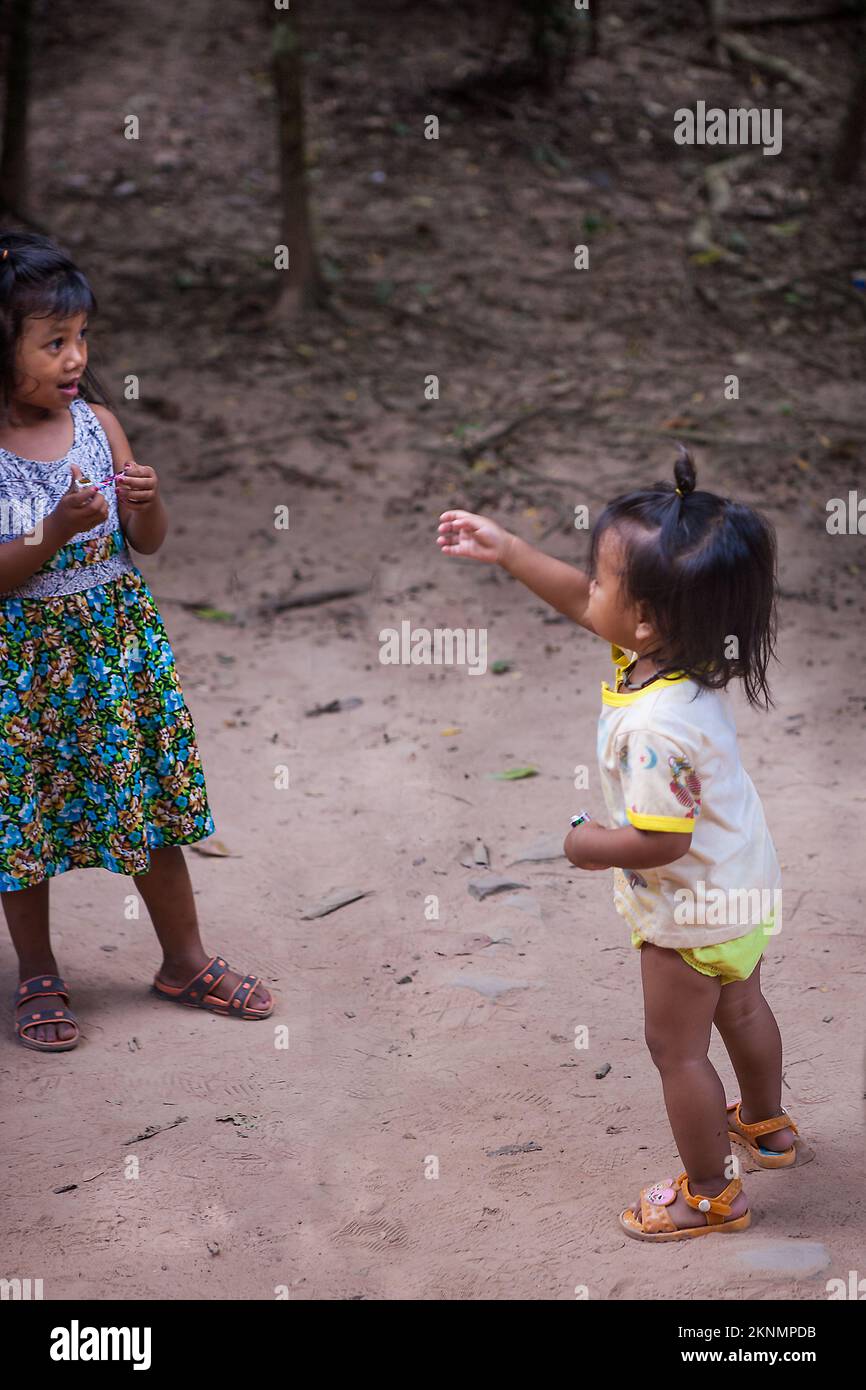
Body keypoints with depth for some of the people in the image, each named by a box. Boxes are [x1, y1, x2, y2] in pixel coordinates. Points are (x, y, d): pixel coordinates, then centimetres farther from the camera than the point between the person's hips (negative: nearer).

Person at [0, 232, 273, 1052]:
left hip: (117, 645, 4)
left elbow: (148, 544, 5)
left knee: (153, 803, 12)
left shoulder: (98, 423, -3)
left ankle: (185, 963, 28)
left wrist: (146, 504, -16)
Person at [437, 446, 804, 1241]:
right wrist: (506, 551, 1)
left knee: (677, 1047, 11)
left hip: (693, 912, -9)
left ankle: (712, 1194, 28)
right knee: (741, 1008, 30)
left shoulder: (656, 726, -39)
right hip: (744, 885, 9)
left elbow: (658, 841, -33)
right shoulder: (678, 647, -12)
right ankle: (766, 1125, 53)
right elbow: (583, 604, 3)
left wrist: (590, 845, -16)